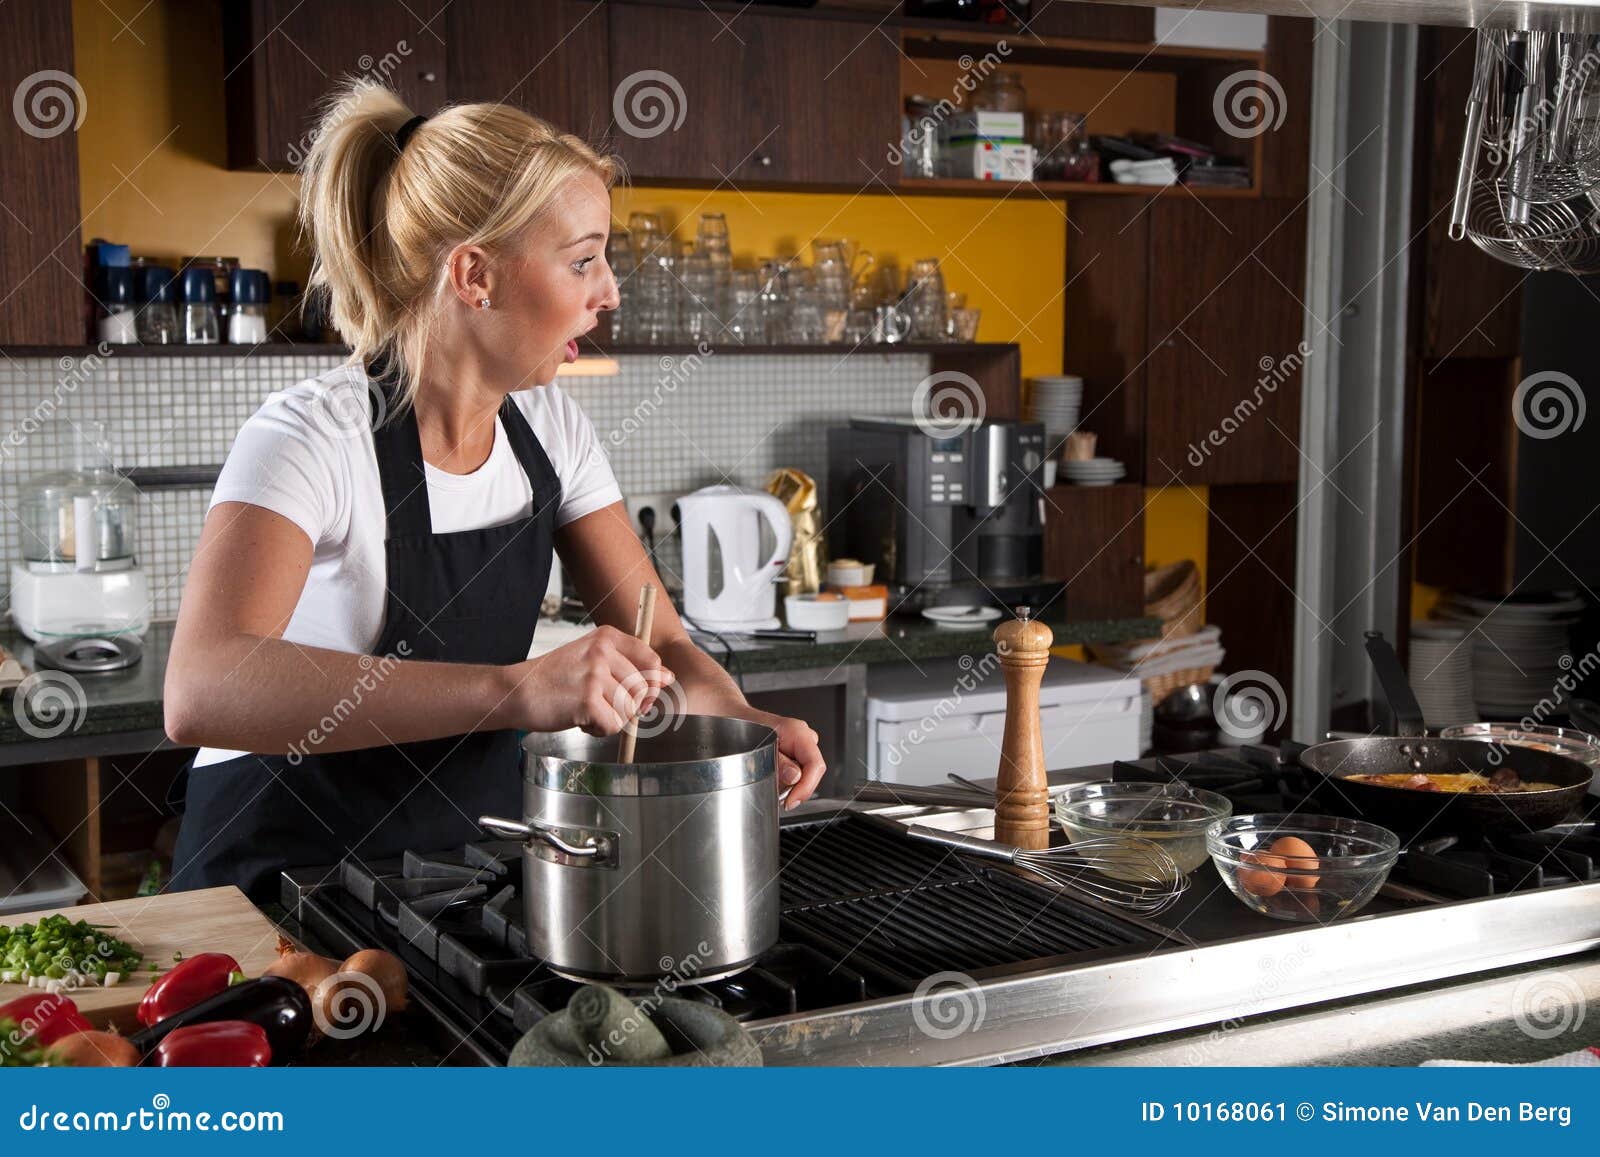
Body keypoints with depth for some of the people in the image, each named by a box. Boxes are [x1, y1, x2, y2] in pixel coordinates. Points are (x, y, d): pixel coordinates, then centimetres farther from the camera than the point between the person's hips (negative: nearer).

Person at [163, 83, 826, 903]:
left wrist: (738, 720, -20)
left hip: (469, 858, 5)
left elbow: (661, 645, 4)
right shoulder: (311, 439, -21)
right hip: (284, 879, -5)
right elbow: (200, 692, -37)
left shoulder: (548, 427, 1)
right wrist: (515, 689, -46)